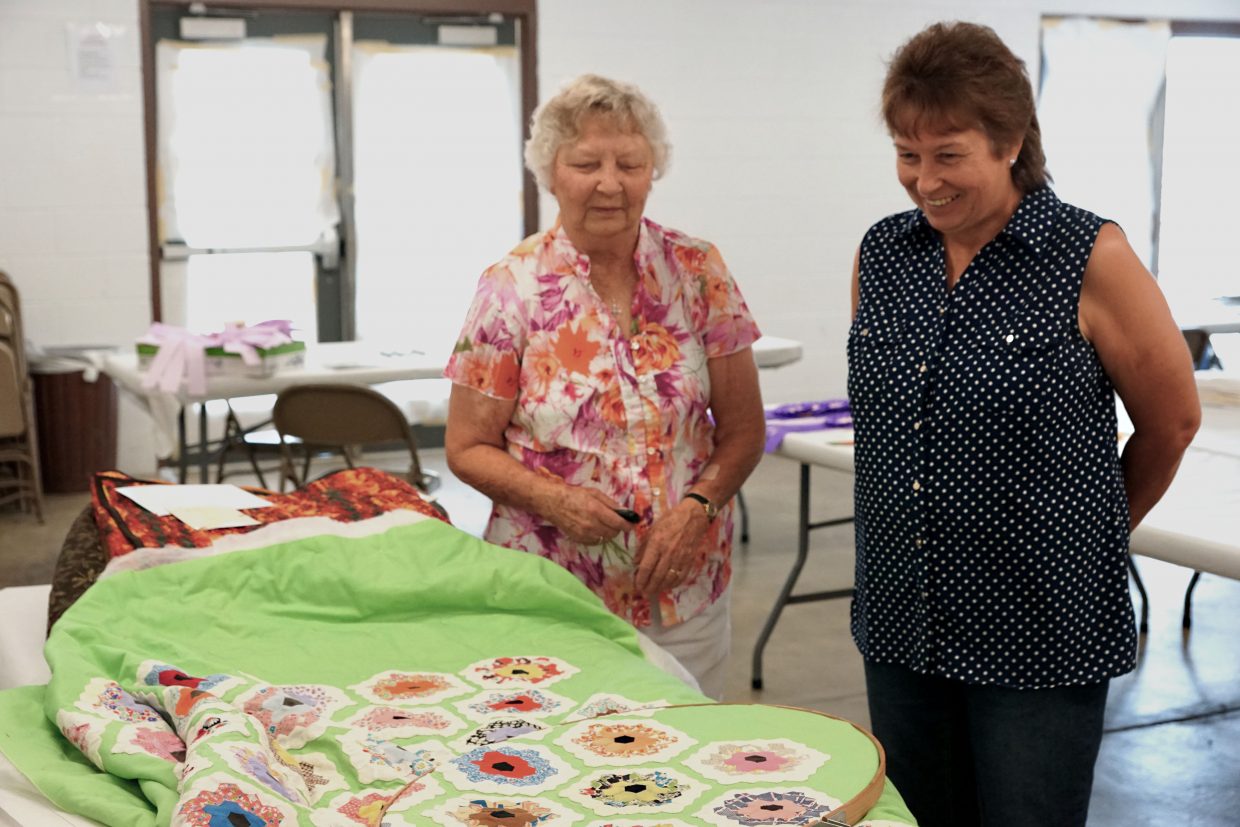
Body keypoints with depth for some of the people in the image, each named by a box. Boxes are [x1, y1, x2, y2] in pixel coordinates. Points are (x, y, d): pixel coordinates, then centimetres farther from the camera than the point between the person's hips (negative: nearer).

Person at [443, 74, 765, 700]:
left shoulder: (698, 273, 0)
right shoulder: (512, 288, -4)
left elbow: (742, 429, 4)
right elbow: (468, 447, -1)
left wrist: (698, 505, -13)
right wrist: (554, 500, -17)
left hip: (684, 590, 2)